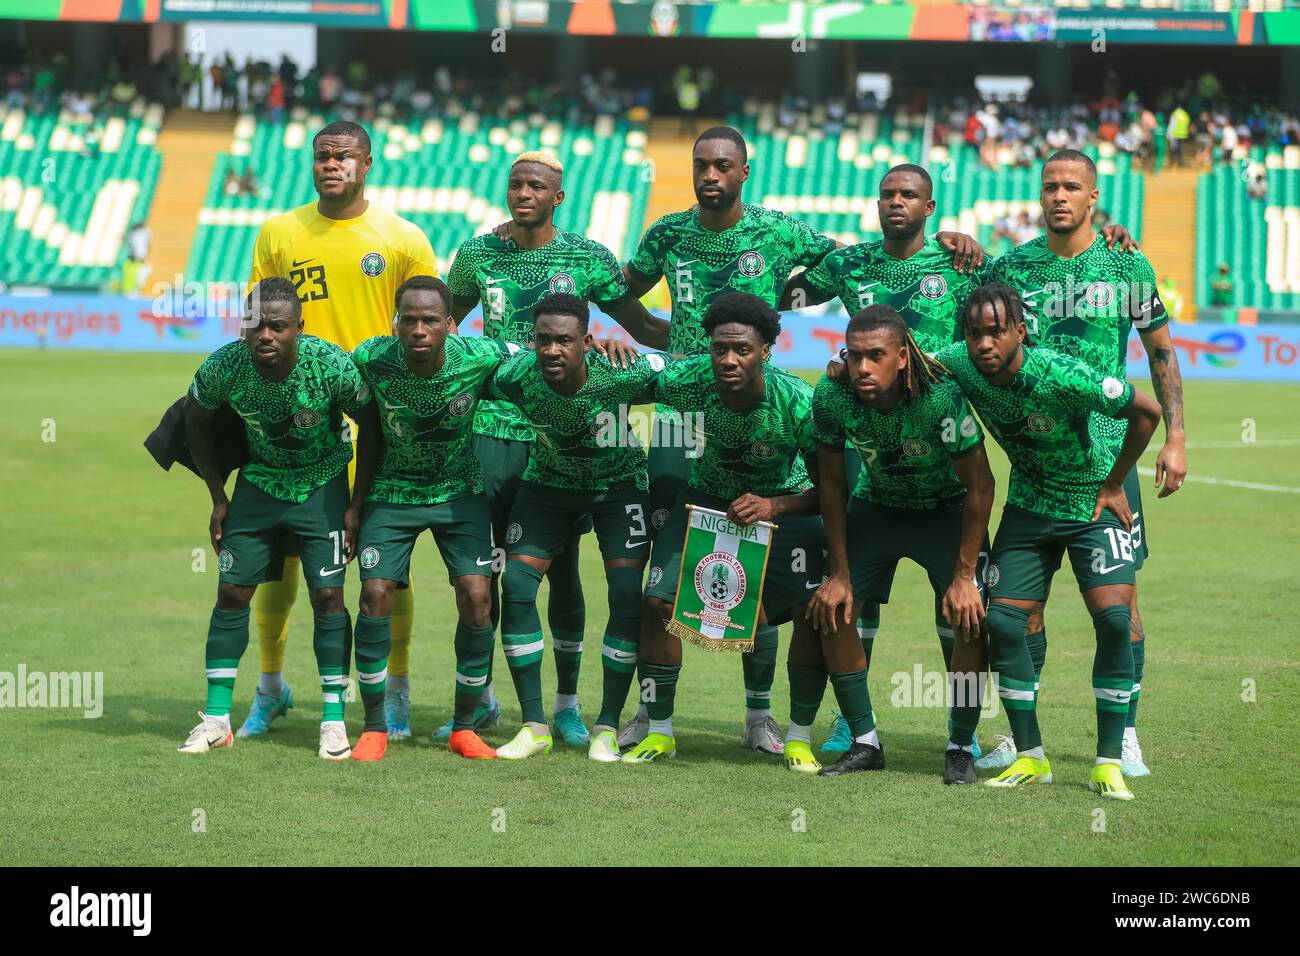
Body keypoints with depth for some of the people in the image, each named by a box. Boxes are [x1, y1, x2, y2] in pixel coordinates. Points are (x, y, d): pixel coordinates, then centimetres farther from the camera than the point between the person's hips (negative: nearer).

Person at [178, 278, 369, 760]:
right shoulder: (223, 367, -23)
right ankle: (216, 718, 9)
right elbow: (196, 420, 0)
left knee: (327, 596, -7)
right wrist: (219, 497, 2)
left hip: (322, 485, -2)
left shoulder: (332, 366, -29)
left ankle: (333, 721, 2)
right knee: (232, 592, 0)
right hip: (259, 480, 2)